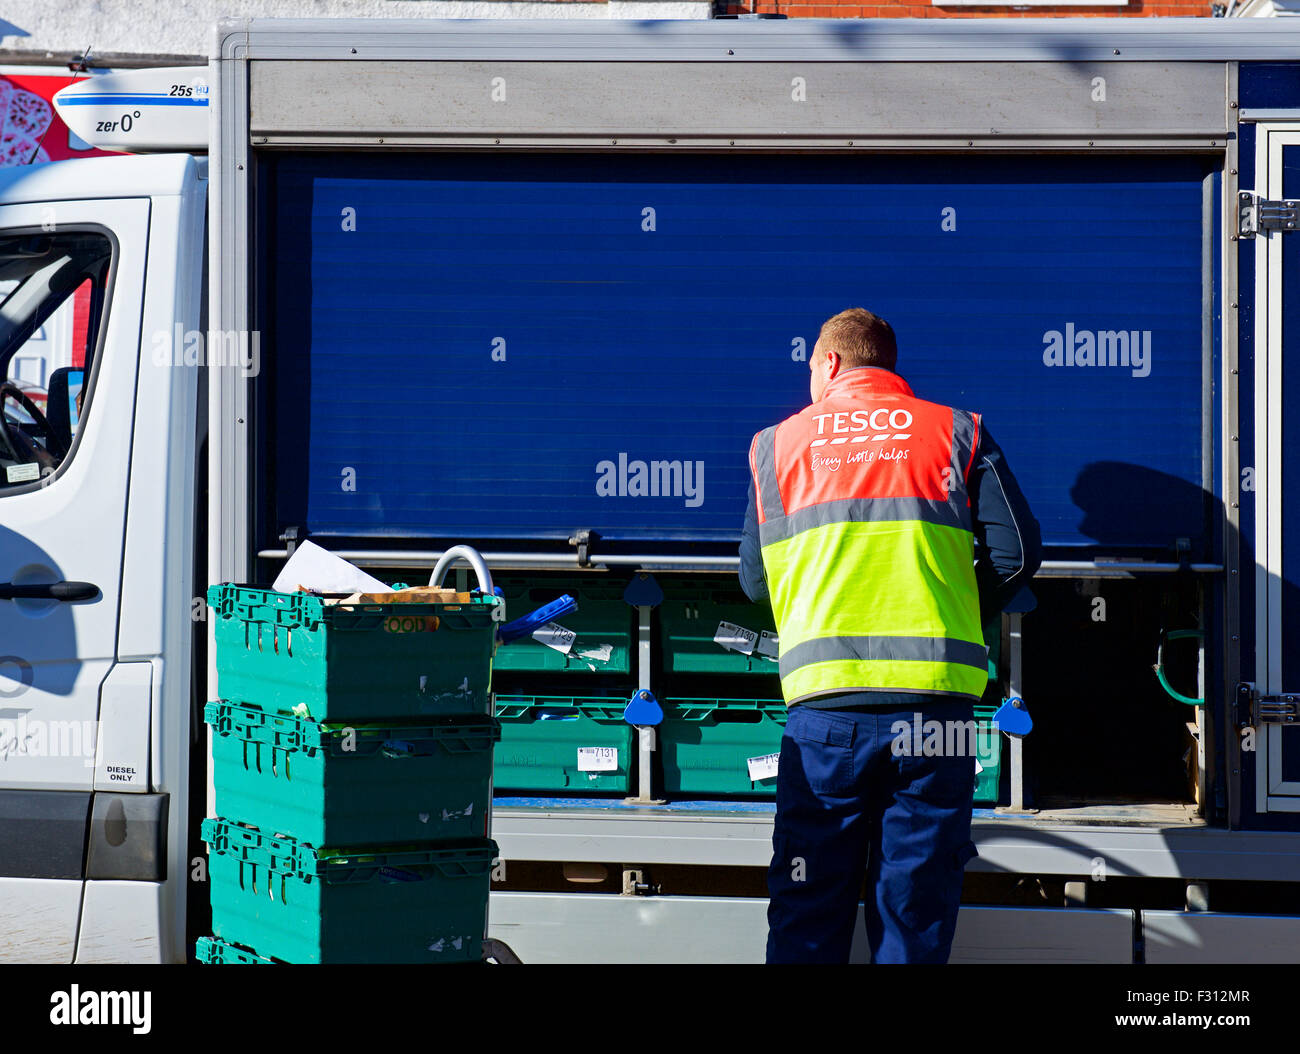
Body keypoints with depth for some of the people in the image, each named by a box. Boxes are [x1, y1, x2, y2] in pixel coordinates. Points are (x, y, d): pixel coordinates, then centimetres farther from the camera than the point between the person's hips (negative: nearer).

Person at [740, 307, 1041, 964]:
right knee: (914, 912, 4)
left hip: (825, 705, 0)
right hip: (935, 700, 0)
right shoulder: (958, 433, 10)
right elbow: (1016, 552, 3)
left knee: (807, 910, 6)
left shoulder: (776, 444, 13)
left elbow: (755, 581, 15)